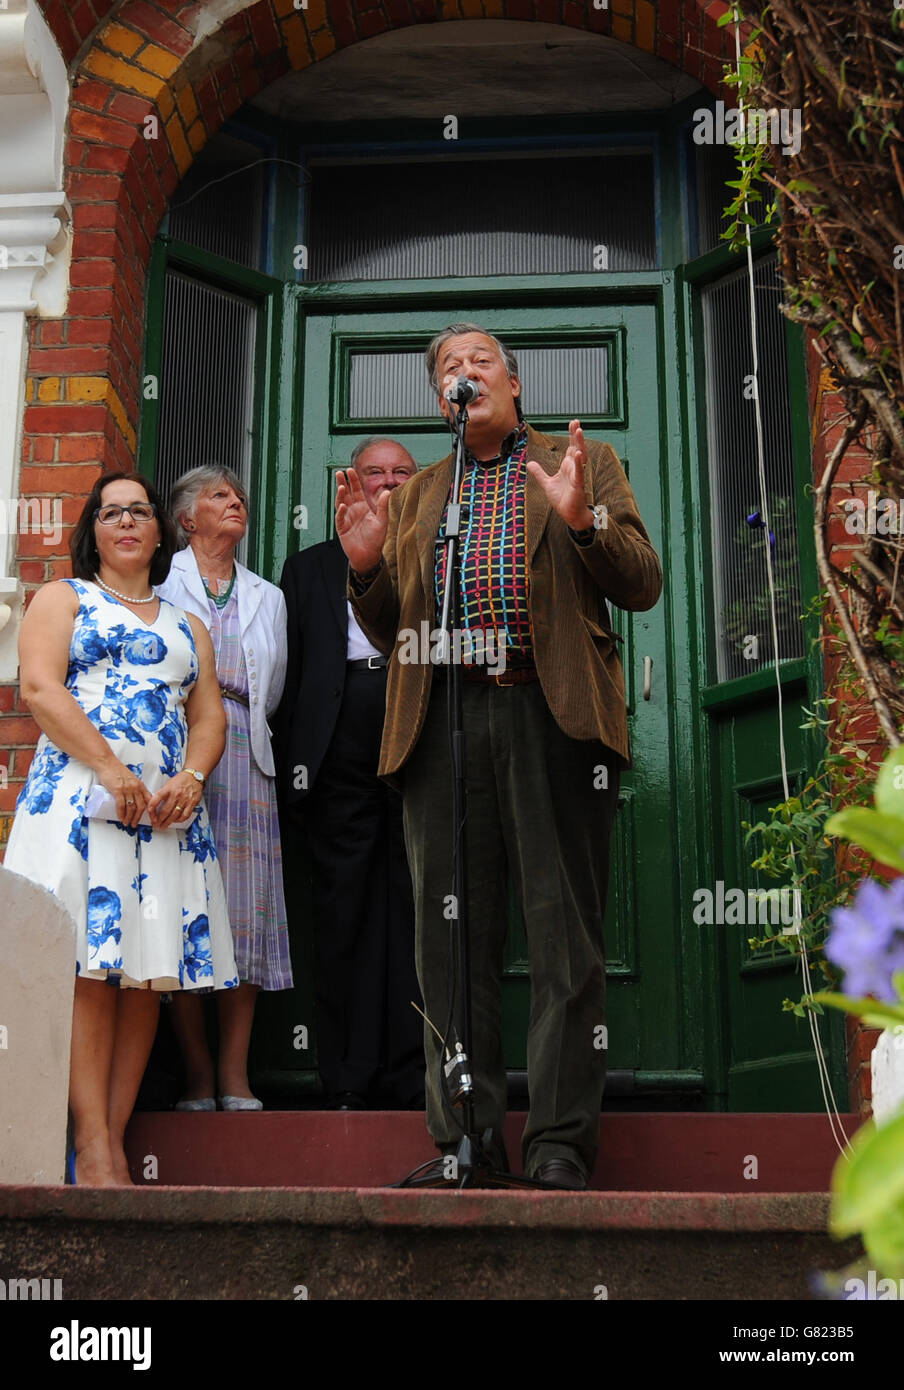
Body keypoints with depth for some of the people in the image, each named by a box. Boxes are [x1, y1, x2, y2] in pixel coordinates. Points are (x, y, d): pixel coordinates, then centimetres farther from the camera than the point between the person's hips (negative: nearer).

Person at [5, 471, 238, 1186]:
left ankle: (114, 1141, 1)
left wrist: (190, 779, -6)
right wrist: (112, 770, -15)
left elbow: (210, 714, 16)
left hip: (168, 810, 4)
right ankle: (93, 1152, -12)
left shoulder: (187, 626, 25)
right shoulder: (63, 598, 13)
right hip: (79, 798, -4)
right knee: (91, 968, -13)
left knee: (148, 971, -2)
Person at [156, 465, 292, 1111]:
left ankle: (235, 1074, 1)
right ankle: (197, 1074, -1)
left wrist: (234, 723, 9)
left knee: (246, 903, -4)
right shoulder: (162, 585, 9)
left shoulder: (268, 596, 22)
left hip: (243, 756, 3)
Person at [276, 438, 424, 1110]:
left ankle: (413, 1074, 2)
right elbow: (291, 674, 14)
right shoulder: (311, 567, 21)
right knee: (344, 909, -1)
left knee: (418, 905, -3)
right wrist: (294, 765, 3)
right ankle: (349, 1081, 4)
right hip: (341, 747, 1)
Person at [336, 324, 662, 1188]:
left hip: (551, 717, -3)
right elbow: (388, 632, 21)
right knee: (451, 940, 3)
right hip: (443, 722, 3)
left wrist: (583, 519, -12)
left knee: (565, 939, -3)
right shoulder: (417, 495, 24)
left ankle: (560, 1145, 3)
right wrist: (366, 564, 2)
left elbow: (643, 587, 5)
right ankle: (464, 1141, 11)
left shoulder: (586, 466, 15)